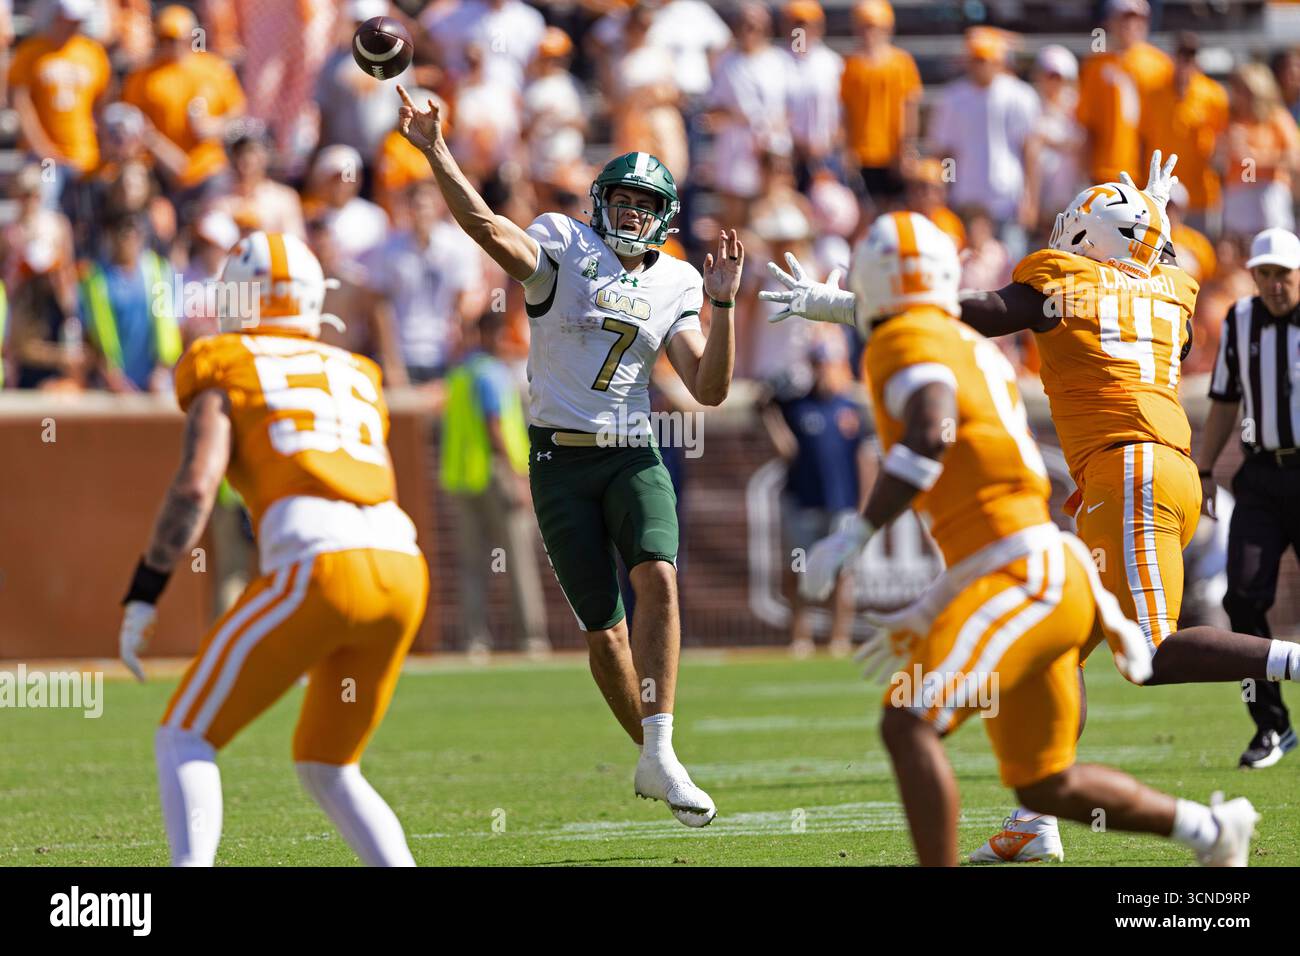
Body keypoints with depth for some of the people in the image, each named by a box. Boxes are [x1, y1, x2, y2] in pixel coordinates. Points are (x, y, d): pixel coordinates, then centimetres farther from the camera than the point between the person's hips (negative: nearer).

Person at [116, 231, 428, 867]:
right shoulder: (357, 378, 29)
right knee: (326, 768, 23)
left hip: (318, 567, -6)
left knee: (185, 740, 4)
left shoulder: (223, 370, 11)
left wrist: (143, 595, 1)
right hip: (404, 571, 6)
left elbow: (195, 485, -3)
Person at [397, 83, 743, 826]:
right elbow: (490, 230, -21)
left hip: (633, 458, 1)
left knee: (658, 578, -25)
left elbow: (710, 389, 3)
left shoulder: (673, 286, 8)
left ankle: (660, 757, -26)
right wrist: (436, 153, -34)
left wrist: (722, 304, -8)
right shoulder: (565, 249, -2)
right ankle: (652, 752, 20)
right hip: (562, 462, -1)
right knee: (605, 631, 0)